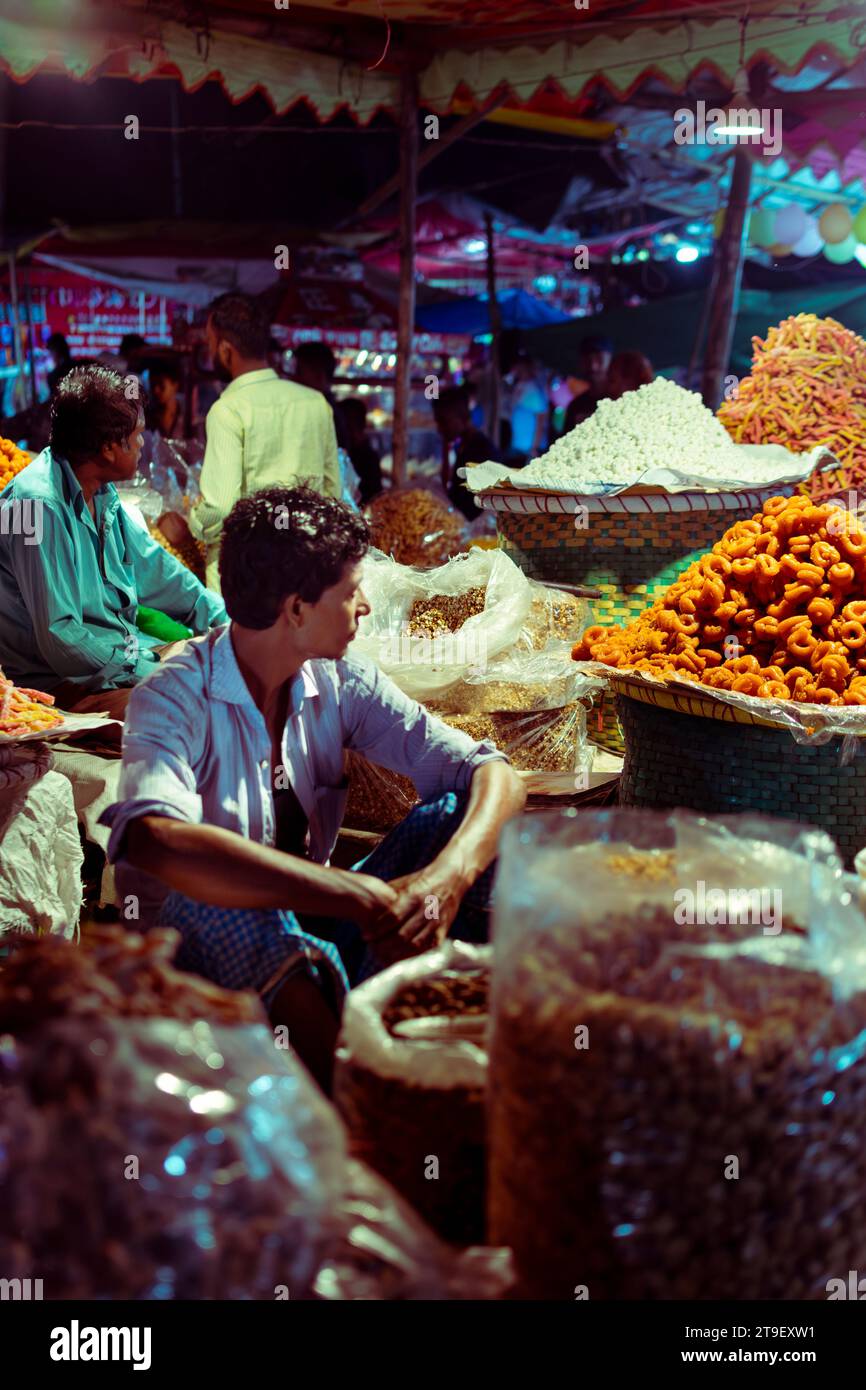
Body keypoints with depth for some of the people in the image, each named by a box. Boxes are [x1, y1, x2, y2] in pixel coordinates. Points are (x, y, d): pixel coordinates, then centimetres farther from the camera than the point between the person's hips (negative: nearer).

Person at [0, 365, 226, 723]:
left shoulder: (102, 494, 9)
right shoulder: (40, 505, -21)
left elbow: (155, 570, 21)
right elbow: (60, 639, -24)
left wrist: (226, 623, 14)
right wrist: (150, 668, -22)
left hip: (125, 653, 10)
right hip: (60, 684, -9)